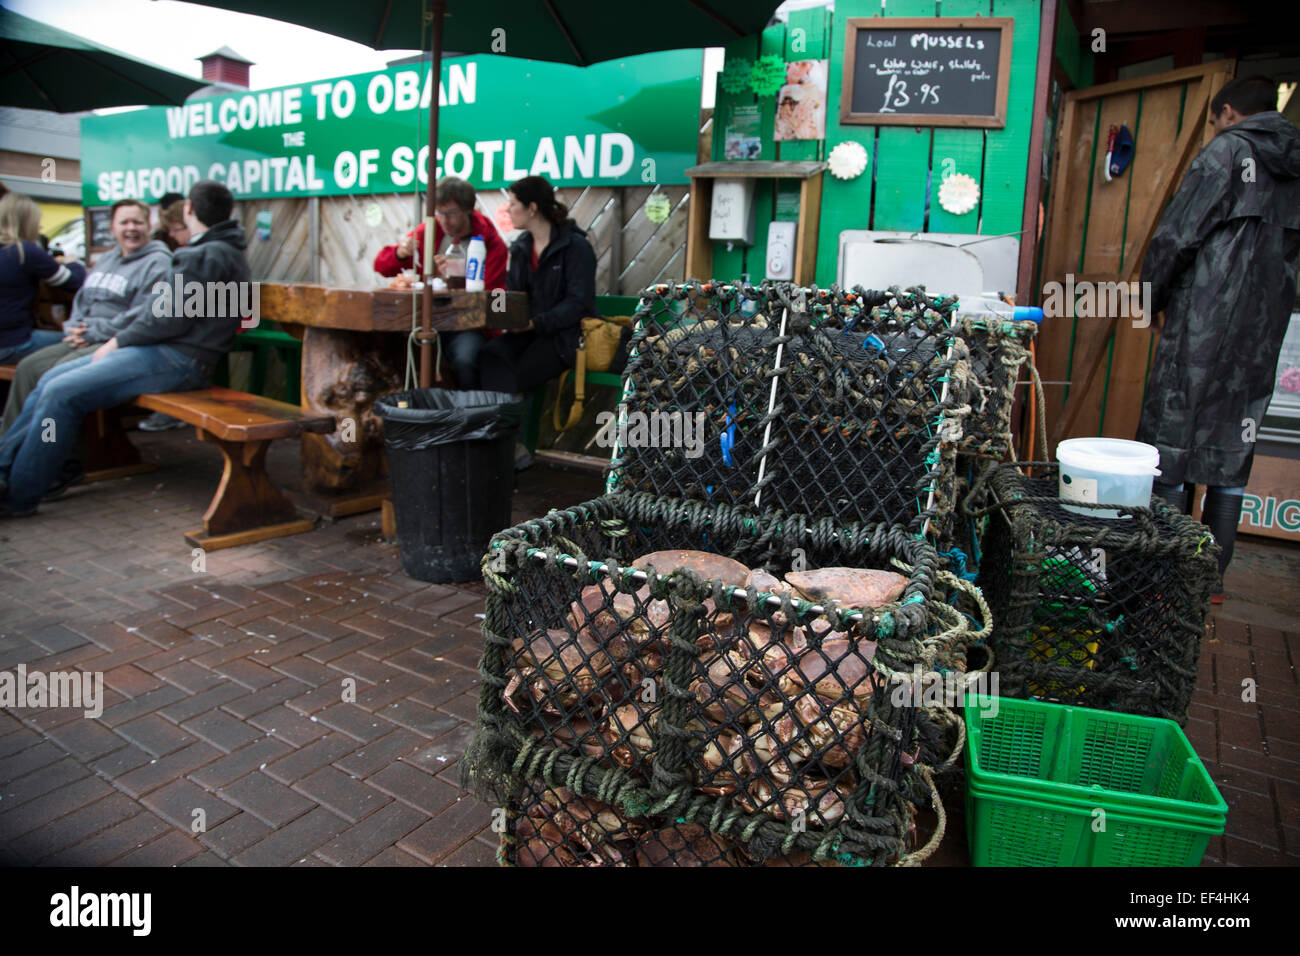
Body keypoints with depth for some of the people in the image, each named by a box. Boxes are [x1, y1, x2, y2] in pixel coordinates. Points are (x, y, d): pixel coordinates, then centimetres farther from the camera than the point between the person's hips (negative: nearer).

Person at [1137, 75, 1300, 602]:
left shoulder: (1226, 152, -4)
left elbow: (1176, 234, -9)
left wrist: (1151, 296, 4)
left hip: (1202, 325, -6)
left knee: (1171, 444, 0)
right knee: (1233, 452, 10)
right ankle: (1212, 578, 17)